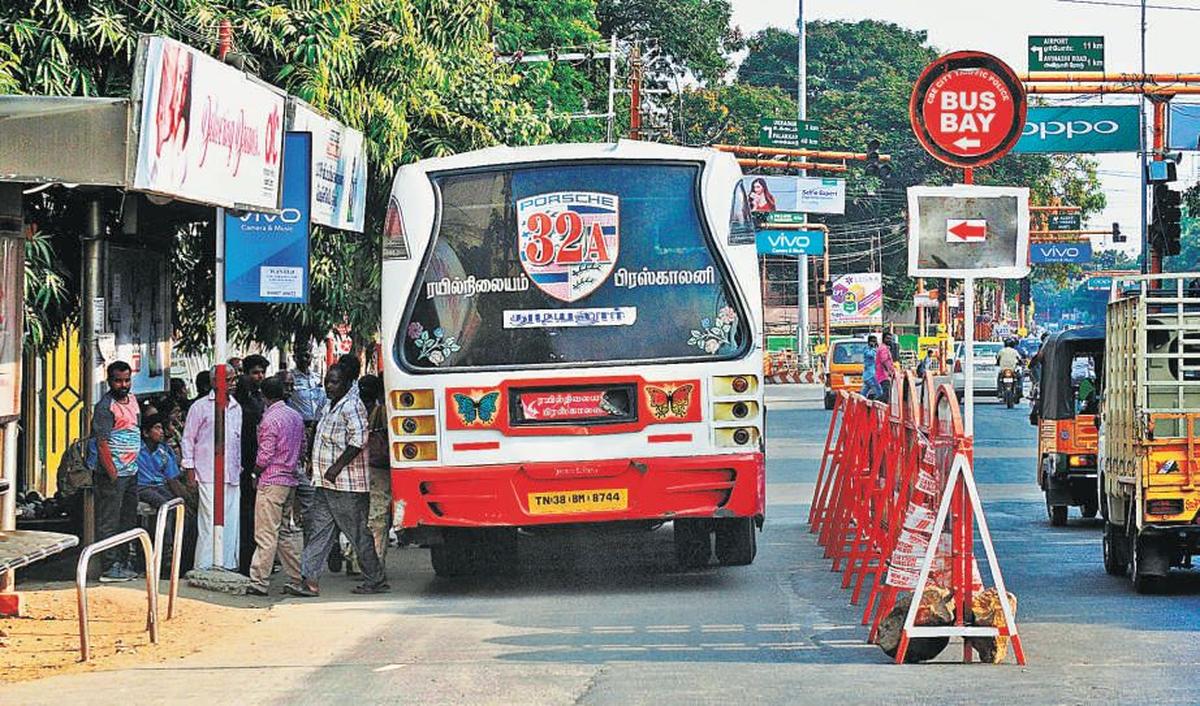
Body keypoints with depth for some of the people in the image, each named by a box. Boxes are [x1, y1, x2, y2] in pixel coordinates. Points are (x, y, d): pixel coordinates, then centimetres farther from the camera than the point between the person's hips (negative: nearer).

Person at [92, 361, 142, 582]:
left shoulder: (132, 400, 13)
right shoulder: (105, 406, -13)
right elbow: (102, 442, -17)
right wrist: (112, 473, -21)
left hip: (131, 472, 9)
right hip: (113, 473, -9)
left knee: (128, 520, 14)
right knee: (109, 522, -5)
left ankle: (123, 564, 22)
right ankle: (110, 567, -4)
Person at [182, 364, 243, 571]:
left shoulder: (236, 408, 15)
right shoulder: (201, 407, -3)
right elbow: (188, 440, -1)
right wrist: (190, 473, -5)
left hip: (233, 476, 6)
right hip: (209, 476, -6)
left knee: (232, 522, 6)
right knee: (210, 522, -9)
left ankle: (229, 564, 13)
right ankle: (204, 567, -6)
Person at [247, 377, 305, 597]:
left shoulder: (270, 419, -15)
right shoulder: (296, 416, 9)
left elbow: (265, 455, -16)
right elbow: (302, 447, 17)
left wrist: (256, 474, 0)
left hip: (271, 481, -8)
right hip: (290, 479, 8)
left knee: (266, 535, -7)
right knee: (286, 531, 15)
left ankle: (259, 582, -8)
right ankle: (297, 578, 15)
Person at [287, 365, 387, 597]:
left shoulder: (352, 406, -12)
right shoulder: (328, 407, 18)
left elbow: (358, 439, -22)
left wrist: (337, 467, -22)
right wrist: (317, 467, 19)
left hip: (347, 484, -9)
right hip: (326, 483, 9)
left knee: (358, 534, -1)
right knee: (319, 531, 2)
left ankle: (375, 581, 8)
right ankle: (309, 580, -1)